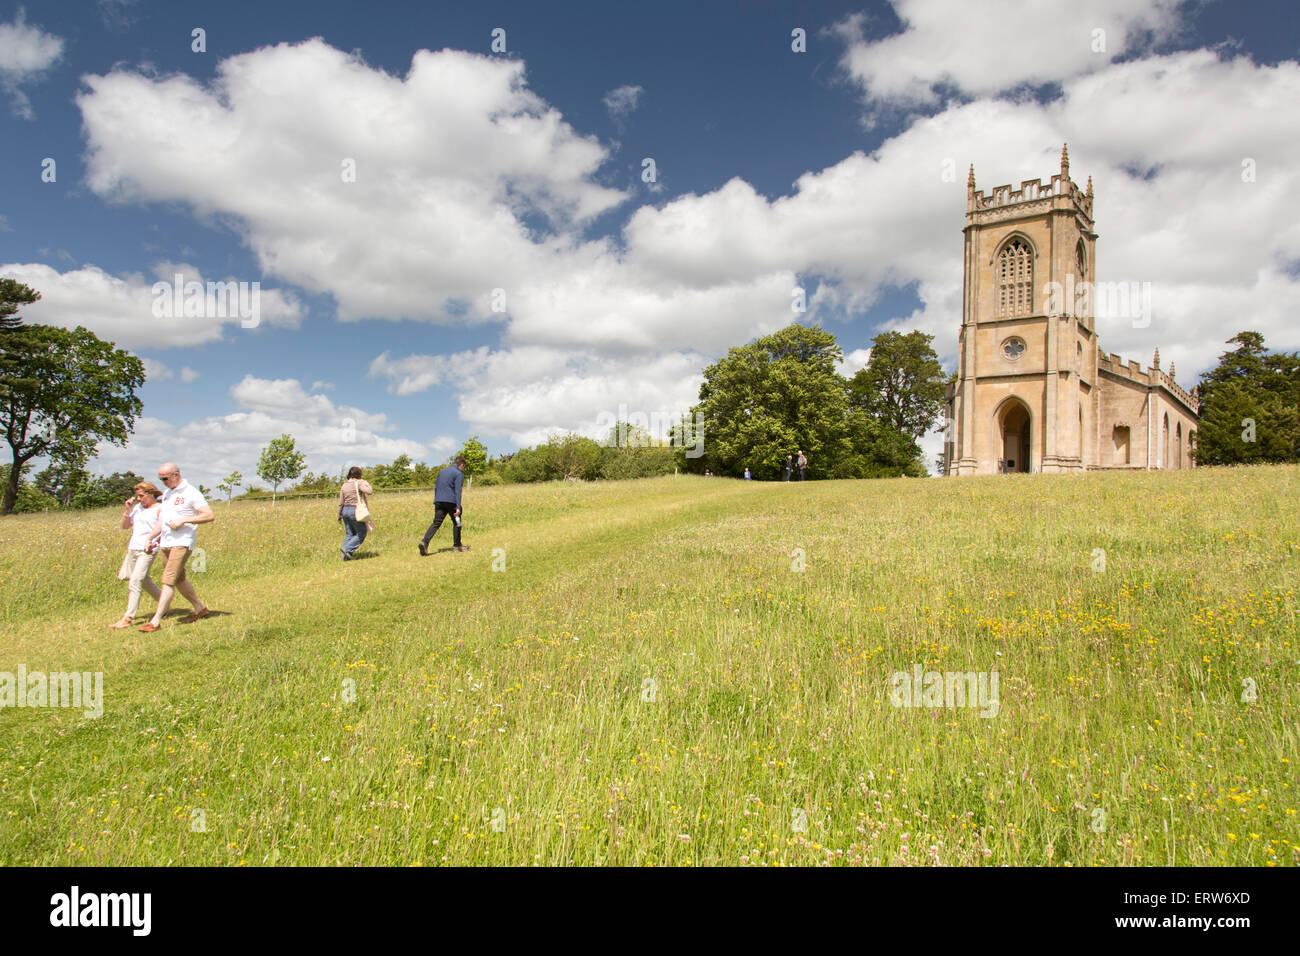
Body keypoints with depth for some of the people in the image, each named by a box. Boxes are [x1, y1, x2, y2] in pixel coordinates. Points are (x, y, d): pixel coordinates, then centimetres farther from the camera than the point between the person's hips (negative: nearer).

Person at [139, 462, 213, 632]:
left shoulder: (190, 493, -8)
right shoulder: (167, 493, 17)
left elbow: (210, 516, -15)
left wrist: (183, 520, -19)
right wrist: (150, 538, 17)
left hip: (182, 542, -9)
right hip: (166, 542, 9)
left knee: (168, 581, -12)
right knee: (179, 580, 13)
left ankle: (156, 621, -13)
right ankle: (200, 609, 26)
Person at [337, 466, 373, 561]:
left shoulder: (344, 485, 8)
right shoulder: (358, 483, -11)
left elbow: (341, 503, 8)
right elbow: (370, 492, -22)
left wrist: (339, 515, 17)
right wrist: (367, 484, -4)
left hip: (345, 510, 7)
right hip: (356, 511, -7)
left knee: (349, 534, 15)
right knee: (361, 534, 5)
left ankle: (345, 556, 12)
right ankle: (347, 549, -8)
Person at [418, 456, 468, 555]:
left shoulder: (442, 471, 19)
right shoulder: (459, 473, -4)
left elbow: (436, 488, 21)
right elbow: (457, 491, -13)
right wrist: (458, 507, -18)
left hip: (438, 501, 5)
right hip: (451, 501, -5)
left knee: (436, 523, -1)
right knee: (456, 522, 12)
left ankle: (425, 542, -20)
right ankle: (457, 545, 17)